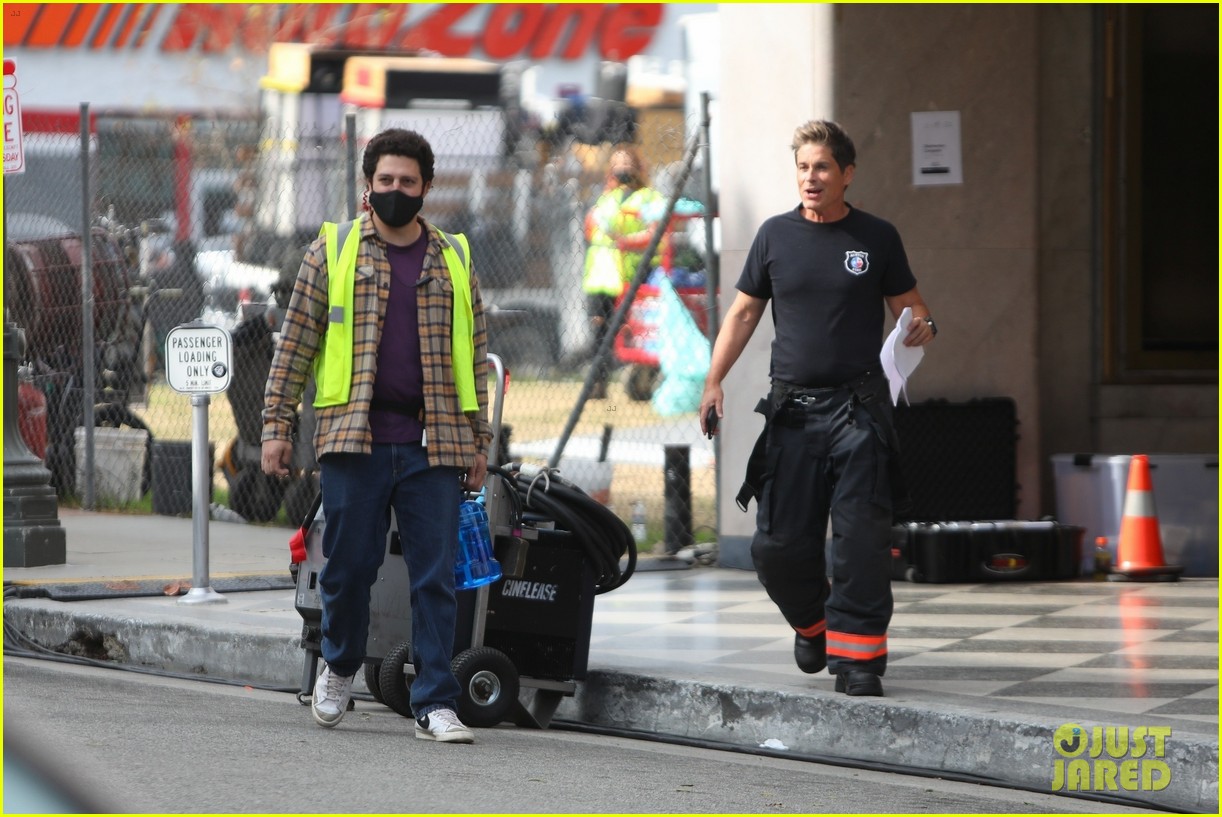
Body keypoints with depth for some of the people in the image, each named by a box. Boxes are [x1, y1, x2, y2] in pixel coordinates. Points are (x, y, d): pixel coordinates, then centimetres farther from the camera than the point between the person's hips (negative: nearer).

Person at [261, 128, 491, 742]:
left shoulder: (453, 262, 12)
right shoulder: (331, 254, 7)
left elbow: (474, 354, 15)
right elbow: (294, 344, 7)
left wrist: (478, 440, 10)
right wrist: (276, 424, 2)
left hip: (432, 443, 1)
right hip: (354, 437, -1)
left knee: (436, 576, -3)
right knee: (349, 564, 3)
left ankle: (435, 704, 0)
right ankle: (339, 665, 30)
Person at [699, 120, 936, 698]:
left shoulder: (876, 238, 3)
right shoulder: (776, 236, 7)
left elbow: (909, 305, 10)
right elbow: (743, 313, 13)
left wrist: (922, 327, -14)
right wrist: (713, 382, 4)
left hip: (858, 409, -2)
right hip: (792, 407, 2)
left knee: (861, 538, -11)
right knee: (778, 543, 3)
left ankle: (856, 653, -5)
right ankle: (813, 624, 30)